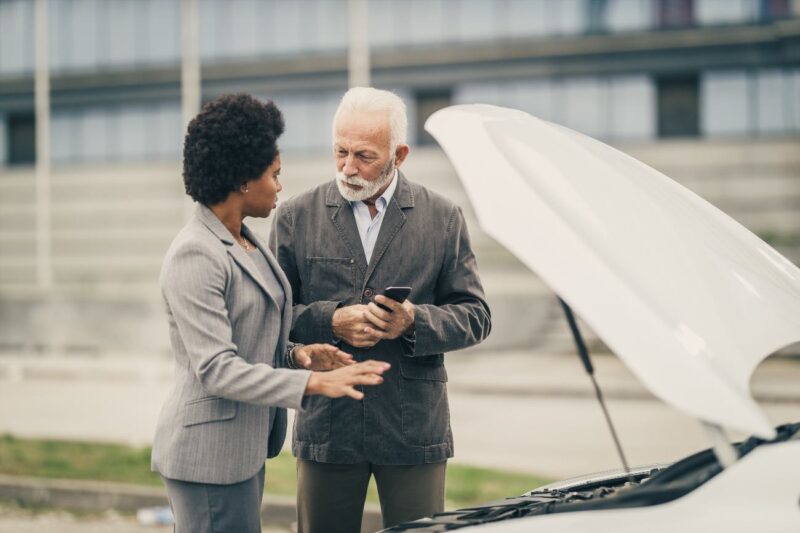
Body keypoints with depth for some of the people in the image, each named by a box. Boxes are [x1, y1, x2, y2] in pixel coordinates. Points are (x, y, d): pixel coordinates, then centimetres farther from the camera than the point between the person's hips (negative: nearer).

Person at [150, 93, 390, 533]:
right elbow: (216, 369, -23)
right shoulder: (195, 256, -18)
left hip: (244, 448, 9)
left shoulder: (247, 244, 11)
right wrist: (314, 383, -27)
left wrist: (295, 353, 1)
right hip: (210, 455, -9)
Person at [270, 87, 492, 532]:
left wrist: (414, 321, -16)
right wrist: (331, 321, -14)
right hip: (326, 427, 0)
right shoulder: (296, 218, 4)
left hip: (414, 428, 0)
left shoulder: (443, 219, 4)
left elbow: (475, 316, 3)